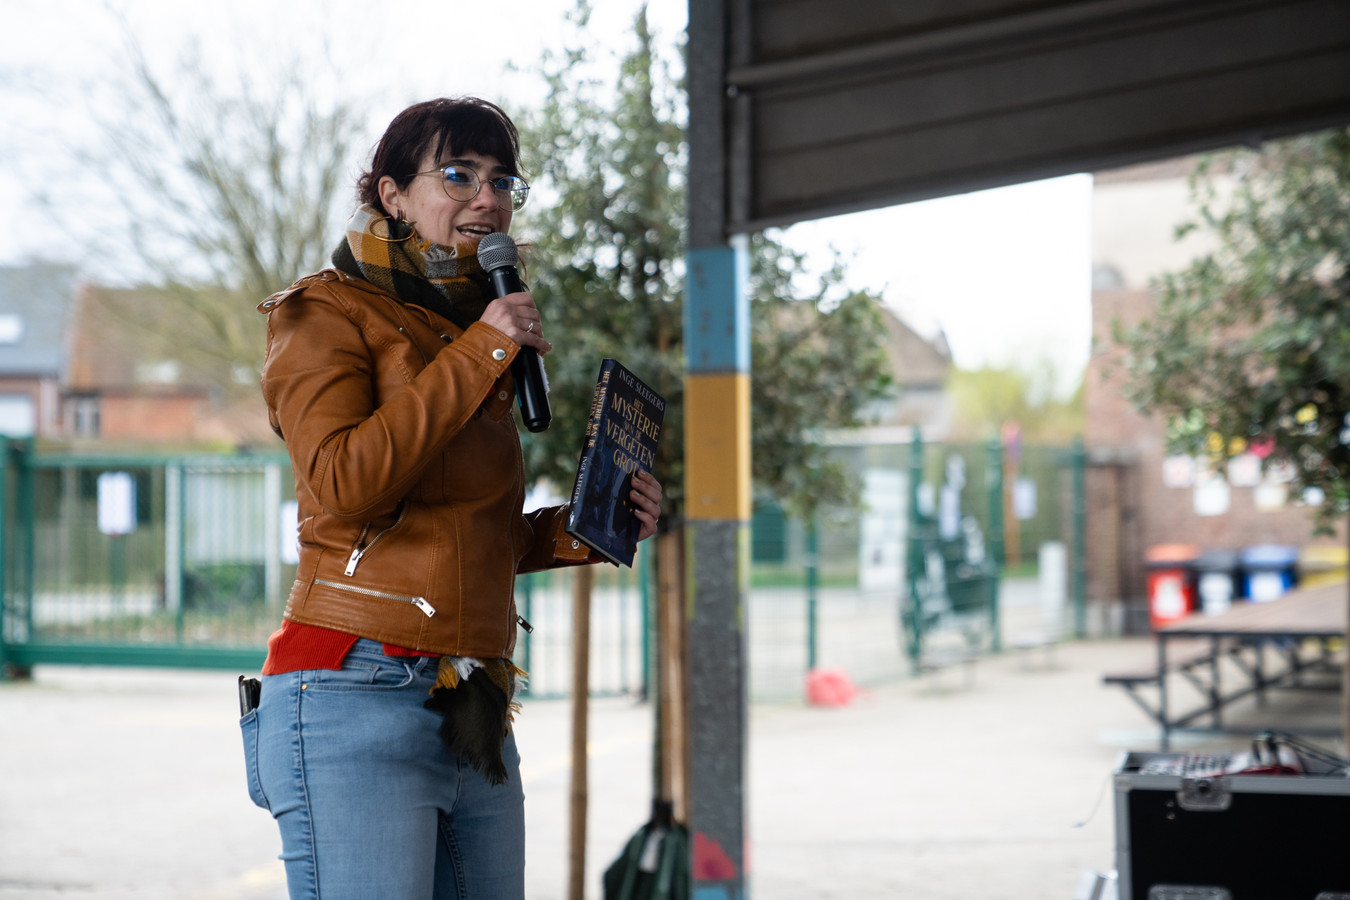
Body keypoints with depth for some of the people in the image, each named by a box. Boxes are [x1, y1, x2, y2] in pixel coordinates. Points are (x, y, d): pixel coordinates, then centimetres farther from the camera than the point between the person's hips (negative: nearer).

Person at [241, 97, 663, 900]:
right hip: (358, 699, -7)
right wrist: (477, 355, -10)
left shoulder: (474, 333, 23)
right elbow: (345, 483, -15)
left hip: (475, 720, 7)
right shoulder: (328, 314, 2)